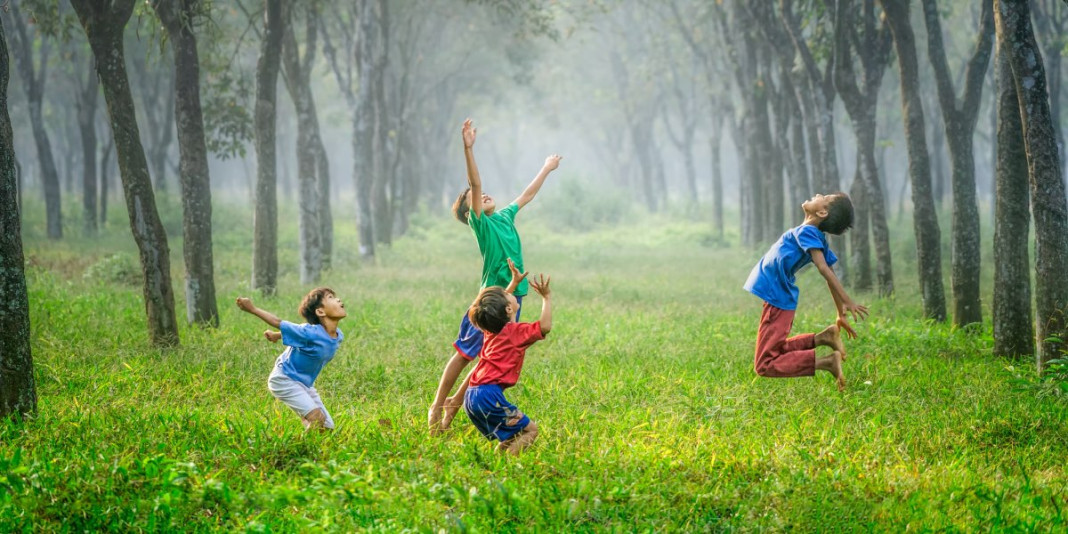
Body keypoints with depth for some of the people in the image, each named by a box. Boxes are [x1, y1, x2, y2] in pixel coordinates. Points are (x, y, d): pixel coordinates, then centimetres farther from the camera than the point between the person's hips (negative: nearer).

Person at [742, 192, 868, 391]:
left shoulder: (806, 232, -18)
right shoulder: (818, 238, 6)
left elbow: (824, 269, -29)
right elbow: (831, 276, 11)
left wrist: (847, 302, -38)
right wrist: (841, 315, 17)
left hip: (777, 301, -9)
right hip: (783, 300, 9)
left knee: (765, 365, -9)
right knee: (776, 351, 25)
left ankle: (826, 361, -19)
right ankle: (822, 338, 8)